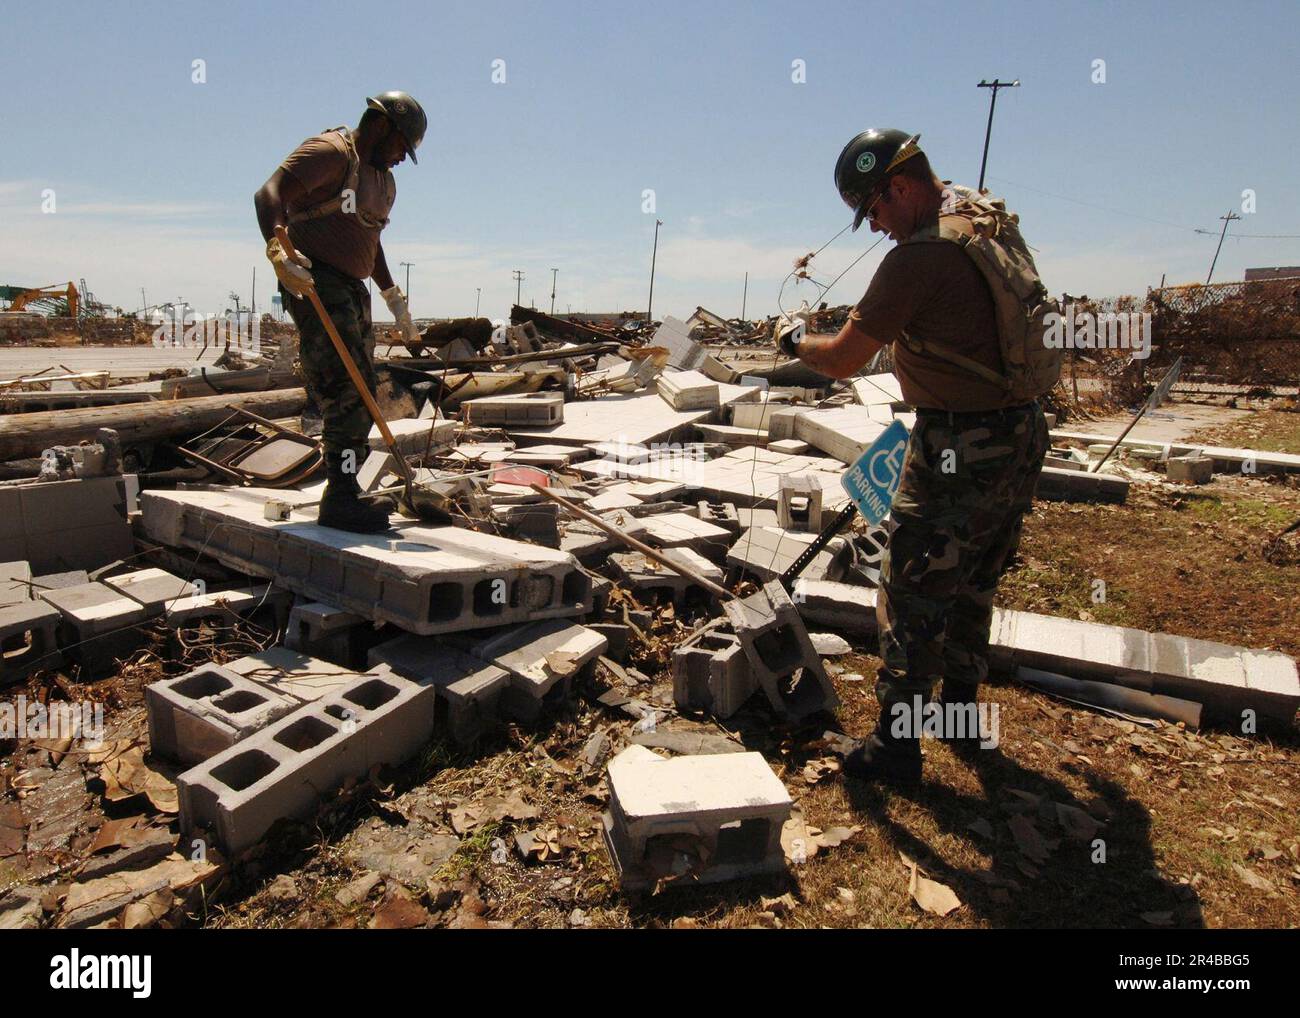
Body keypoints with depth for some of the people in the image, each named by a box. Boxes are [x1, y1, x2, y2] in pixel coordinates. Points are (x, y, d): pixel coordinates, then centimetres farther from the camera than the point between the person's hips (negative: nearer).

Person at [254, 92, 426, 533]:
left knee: (360, 394, 7)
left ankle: (342, 494, 14)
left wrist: (395, 300, 31)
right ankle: (341, 499, -15)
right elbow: (269, 195, -20)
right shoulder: (330, 153, -8)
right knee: (346, 388, -17)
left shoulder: (384, 182, 22)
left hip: (352, 289, 10)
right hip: (314, 283, -10)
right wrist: (278, 251, -37)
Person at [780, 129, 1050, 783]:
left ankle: (898, 742, 11)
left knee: (913, 596, 2)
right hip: (1022, 439, 9)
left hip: (960, 451, -9)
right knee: (972, 587, 21)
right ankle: (959, 711, 37)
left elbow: (842, 361, -16)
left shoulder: (919, 257, -20)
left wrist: (796, 341, 2)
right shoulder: (988, 215, 8)